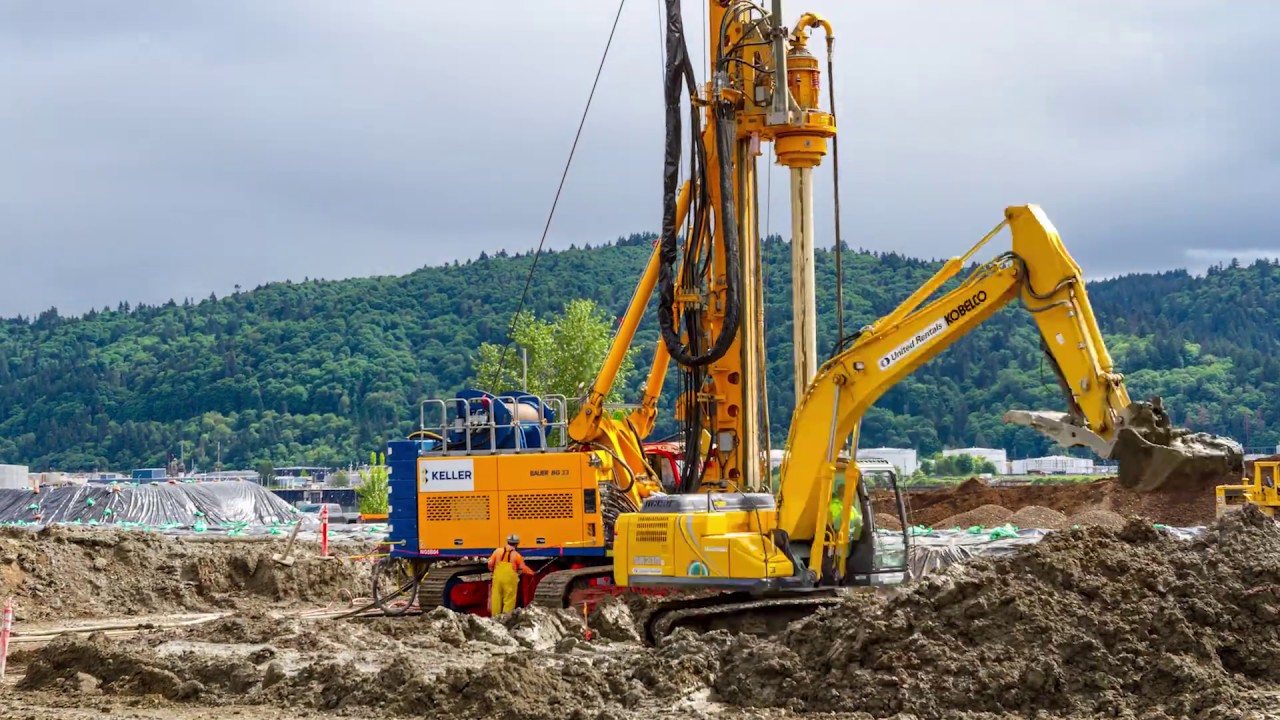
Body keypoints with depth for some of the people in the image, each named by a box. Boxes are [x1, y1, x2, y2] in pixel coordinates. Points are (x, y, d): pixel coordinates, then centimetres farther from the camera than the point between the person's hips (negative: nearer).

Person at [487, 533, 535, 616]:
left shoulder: (498, 551, 2)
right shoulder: (516, 555, -5)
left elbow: (490, 564, 4)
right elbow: (523, 569, 2)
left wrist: (492, 570, 24)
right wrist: (531, 572, 20)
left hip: (498, 577, 3)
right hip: (510, 579, -3)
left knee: (496, 598, 10)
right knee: (509, 600, 4)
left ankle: (495, 617, 14)